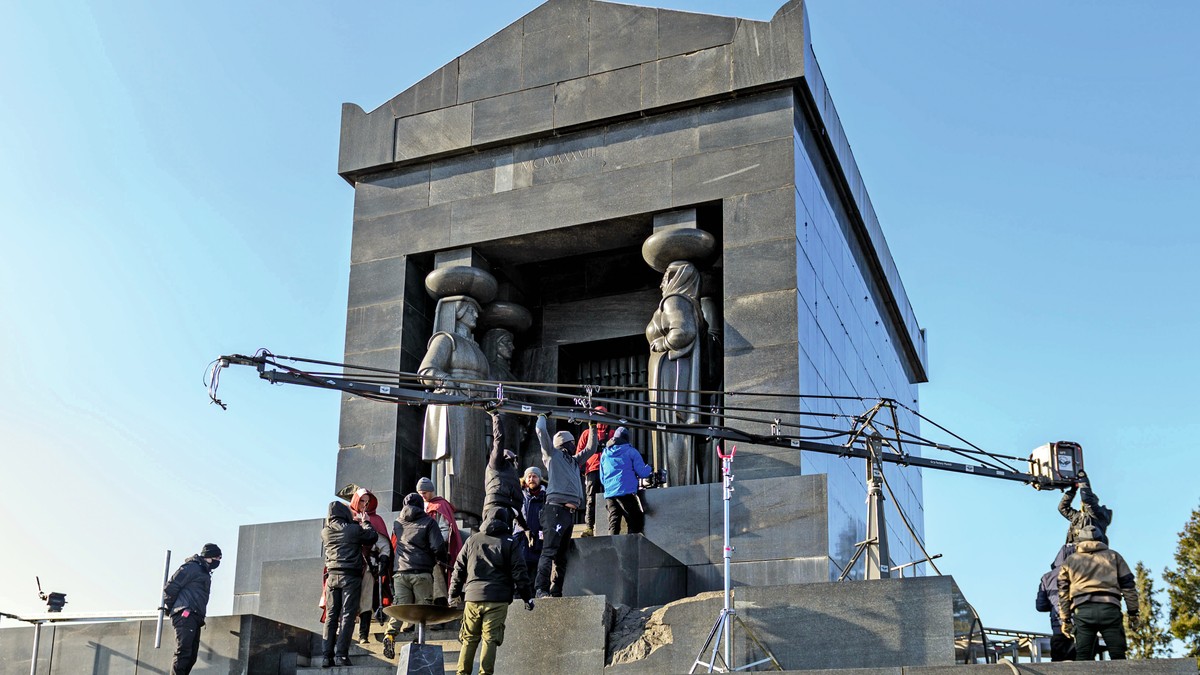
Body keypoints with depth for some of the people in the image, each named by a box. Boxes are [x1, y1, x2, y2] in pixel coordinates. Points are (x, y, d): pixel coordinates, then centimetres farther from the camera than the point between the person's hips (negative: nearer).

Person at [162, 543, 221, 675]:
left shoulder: (205, 574, 27)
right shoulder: (192, 567, -3)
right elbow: (171, 587, -10)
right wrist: (169, 608, -1)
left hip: (195, 619, 10)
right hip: (185, 616, -10)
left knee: (191, 657, 5)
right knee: (183, 653, -19)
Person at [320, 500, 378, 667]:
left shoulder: (325, 532, 6)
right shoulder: (354, 529, -7)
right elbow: (373, 536, 5)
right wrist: (365, 522, 20)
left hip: (332, 576, 4)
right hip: (350, 576, -4)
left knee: (331, 616, 6)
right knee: (347, 615, -3)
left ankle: (327, 655, 2)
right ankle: (341, 654, -10)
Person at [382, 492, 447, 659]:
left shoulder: (397, 523, 15)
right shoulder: (428, 522, 2)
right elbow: (438, 547, -5)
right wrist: (442, 561, 12)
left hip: (400, 572, 3)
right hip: (422, 572, -3)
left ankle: (390, 634, -22)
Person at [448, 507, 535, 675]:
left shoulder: (472, 540, 11)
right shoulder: (509, 543, 2)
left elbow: (458, 570, 13)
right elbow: (519, 573, -1)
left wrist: (453, 595, 20)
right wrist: (527, 597, 6)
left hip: (472, 597, 3)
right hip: (497, 598, -3)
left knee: (469, 639, 10)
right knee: (490, 639, 0)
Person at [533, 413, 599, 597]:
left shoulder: (574, 460, 28)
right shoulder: (553, 455, 7)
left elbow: (591, 449, 40)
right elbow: (541, 431, -1)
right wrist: (542, 417, 15)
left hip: (570, 511, 8)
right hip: (556, 508, -8)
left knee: (561, 555, 6)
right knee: (549, 551, -15)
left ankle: (556, 592, 7)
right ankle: (542, 589, -20)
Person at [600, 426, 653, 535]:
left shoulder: (605, 454, 17)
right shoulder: (631, 451, 3)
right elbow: (642, 473, -2)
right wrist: (649, 469, 19)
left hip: (609, 494, 5)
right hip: (626, 492, -5)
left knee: (613, 525, 5)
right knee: (634, 523, -2)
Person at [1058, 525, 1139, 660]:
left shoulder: (1070, 561, 20)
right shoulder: (1113, 556, 19)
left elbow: (1063, 593, 15)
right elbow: (1128, 585, 12)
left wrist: (1065, 620, 17)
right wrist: (1133, 612, 14)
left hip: (1082, 610, 0)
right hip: (1110, 608, 0)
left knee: (1082, 657, 1)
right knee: (1118, 656, 1)